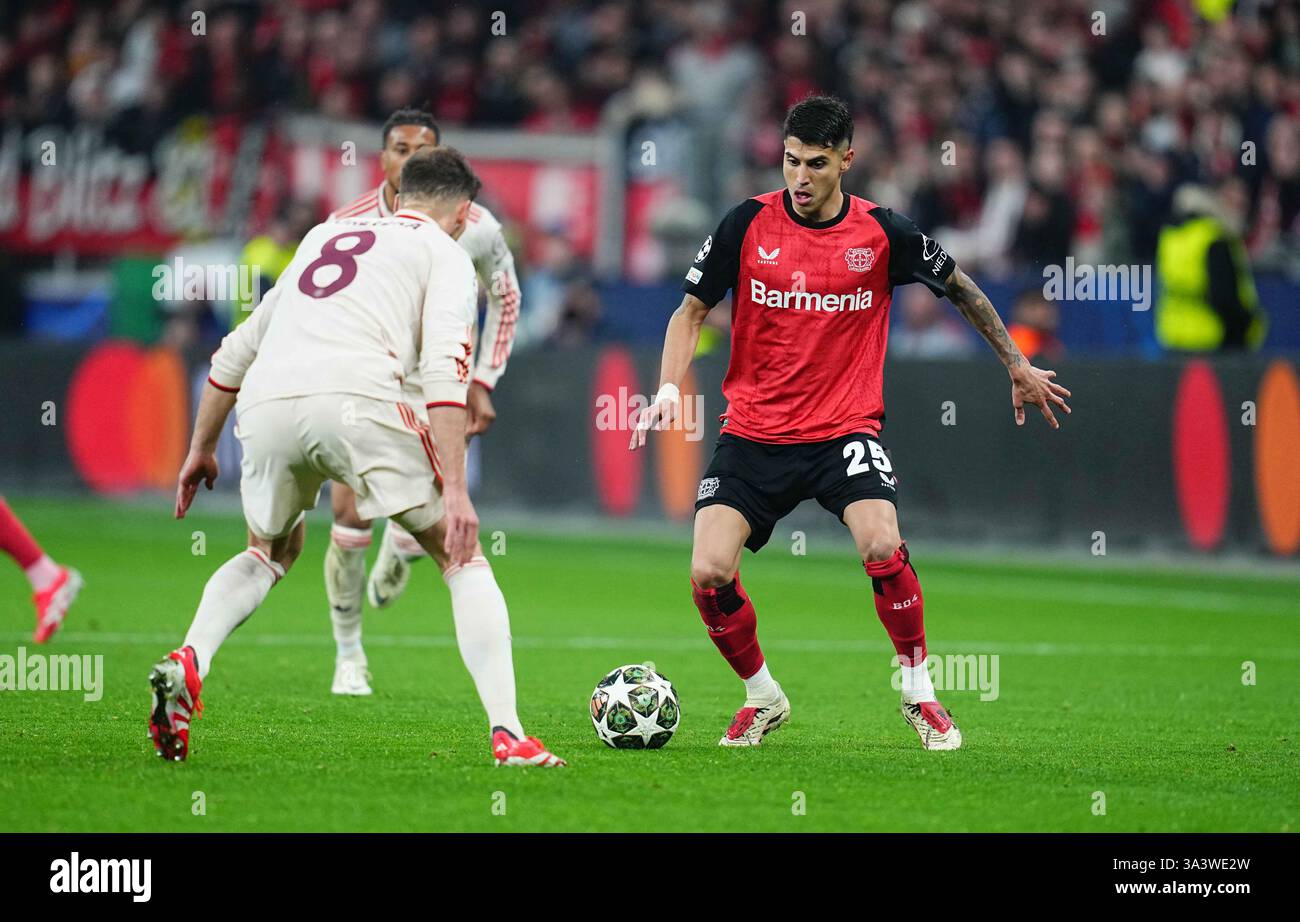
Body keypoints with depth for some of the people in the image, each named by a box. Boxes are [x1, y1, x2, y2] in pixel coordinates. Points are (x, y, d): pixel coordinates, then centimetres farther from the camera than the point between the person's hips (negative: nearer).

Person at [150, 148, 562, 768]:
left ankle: (187, 663, 5)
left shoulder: (325, 237, 34)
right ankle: (507, 735, -5)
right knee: (463, 558, 9)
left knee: (269, 553, 31)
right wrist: (454, 491, -6)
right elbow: (444, 369, -1)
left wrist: (201, 448, 43)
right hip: (355, 397, -5)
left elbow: (237, 351, 35)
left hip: (265, 407, 5)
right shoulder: (446, 254, 17)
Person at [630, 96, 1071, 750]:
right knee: (709, 573, -15)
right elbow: (692, 312, 4)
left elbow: (960, 288, 14)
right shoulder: (749, 224, -4)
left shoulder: (883, 232, -4)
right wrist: (669, 389, -13)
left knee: (882, 548, -27)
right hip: (754, 432, 1)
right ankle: (763, 698, 12)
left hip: (846, 427, -1)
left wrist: (1018, 366, 20)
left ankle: (920, 695, -4)